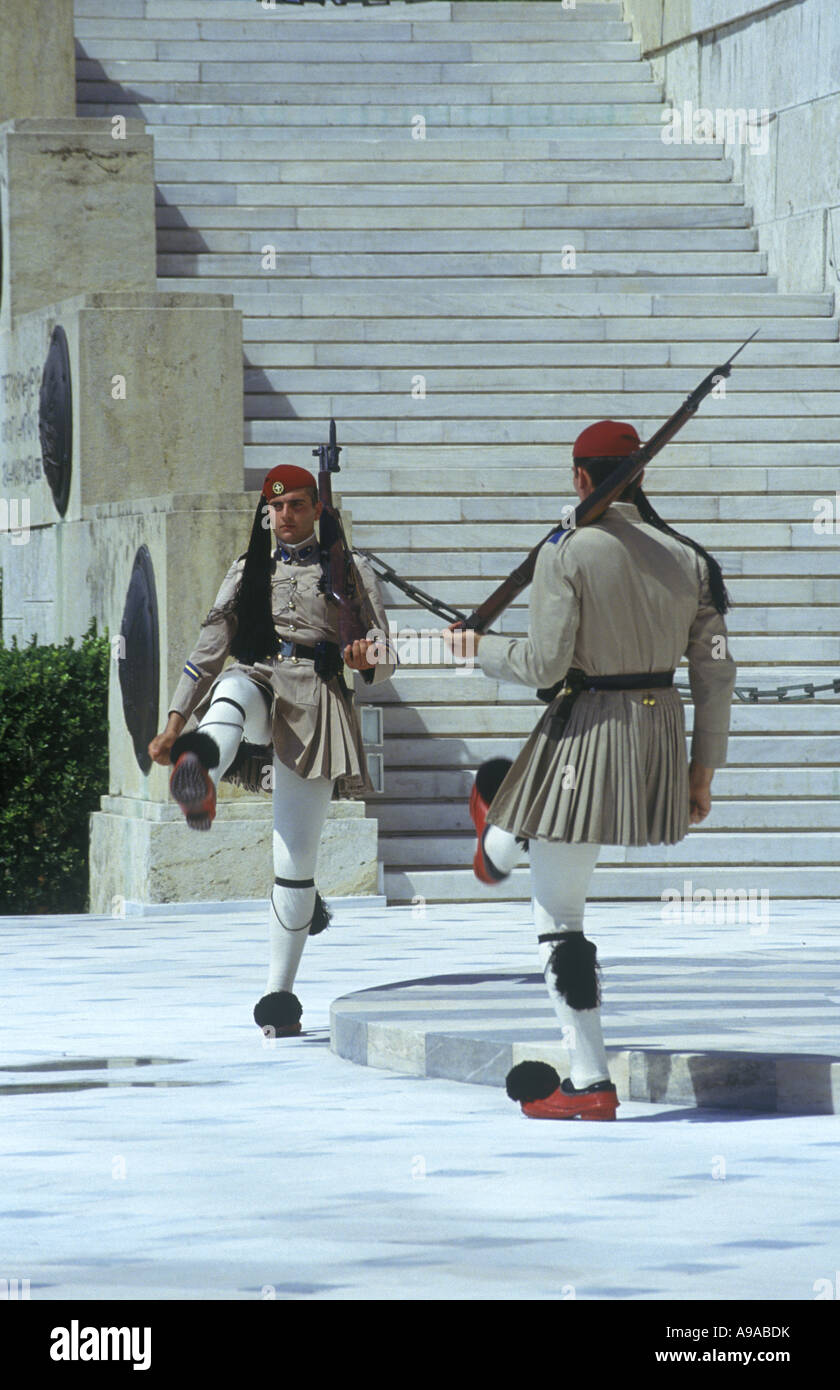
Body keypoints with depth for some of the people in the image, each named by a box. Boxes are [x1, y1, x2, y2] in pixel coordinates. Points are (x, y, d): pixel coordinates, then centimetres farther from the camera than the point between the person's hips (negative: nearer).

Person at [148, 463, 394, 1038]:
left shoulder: (350, 571, 13)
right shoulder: (248, 572, 19)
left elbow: (383, 665, 9)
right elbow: (208, 651, 18)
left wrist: (366, 660, -16)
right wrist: (175, 723, 10)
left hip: (315, 706, -1)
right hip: (259, 690, 1)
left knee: (296, 856, -5)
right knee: (236, 688, -40)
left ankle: (280, 995, 3)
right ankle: (202, 771, -75)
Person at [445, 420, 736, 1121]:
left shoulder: (568, 552, -14)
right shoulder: (688, 559, 2)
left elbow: (544, 663, -16)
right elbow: (715, 674, 5)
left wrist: (478, 648, 3)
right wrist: (703, 768, 15)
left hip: (588, 733, -6)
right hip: (661, 734, 6)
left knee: (560, 918, 3)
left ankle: (591, 1083, 2)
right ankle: (498, 848, 69)